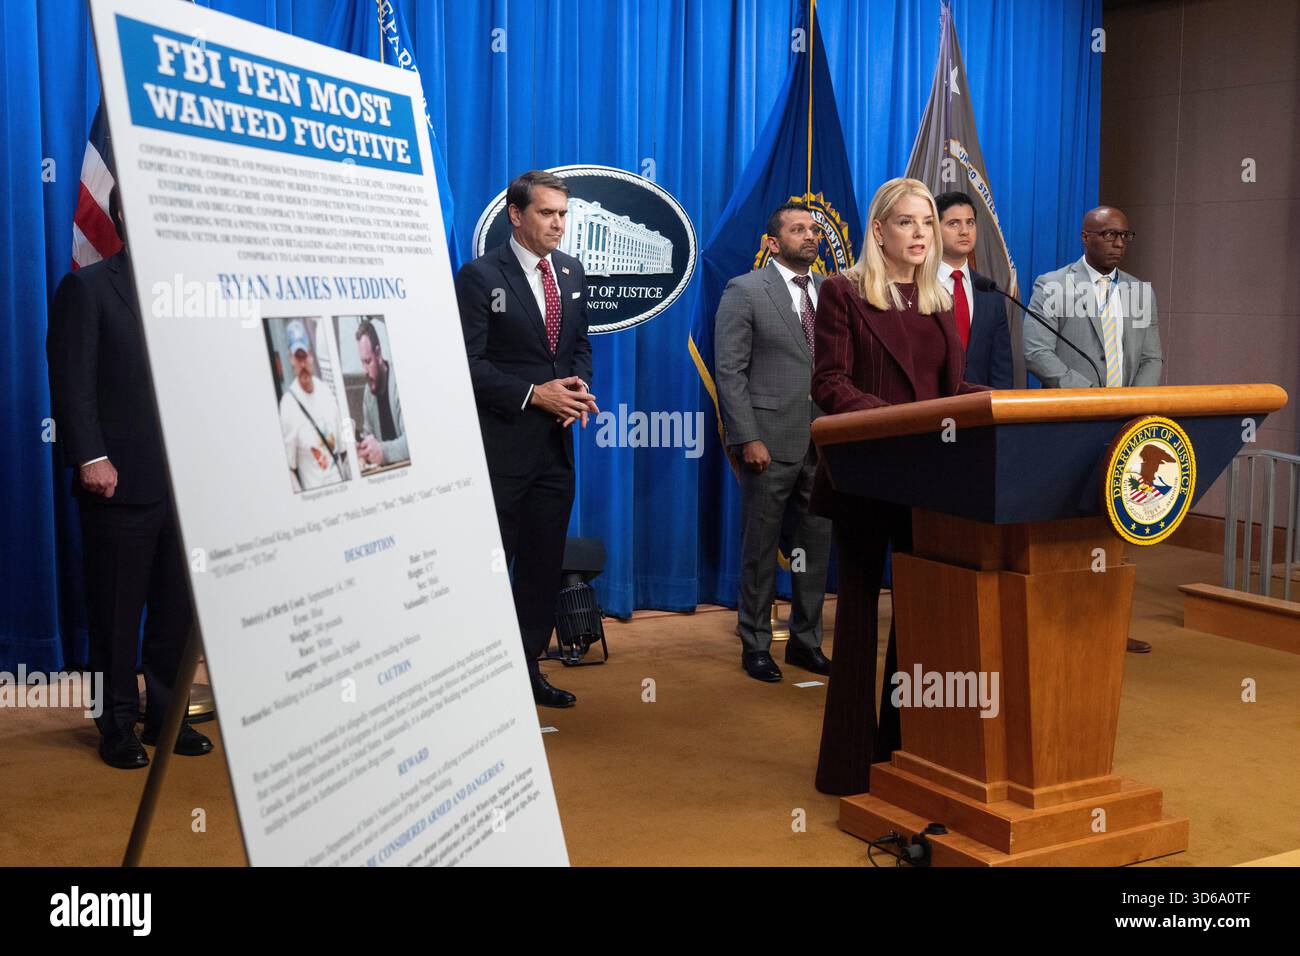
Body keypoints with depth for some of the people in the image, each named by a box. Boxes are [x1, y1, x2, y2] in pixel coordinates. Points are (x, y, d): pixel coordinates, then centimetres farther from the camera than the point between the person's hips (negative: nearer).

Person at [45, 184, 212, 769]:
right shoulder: (87, 287, -1)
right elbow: (72, 384, -8)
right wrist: (90, 457, -17)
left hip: (184, 480, 5)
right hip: (121, 481, -5)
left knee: (177, 610, 10)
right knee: (116, 612, 5)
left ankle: (165, 714, 23)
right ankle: (118, 725, 17)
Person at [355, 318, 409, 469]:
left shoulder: (399, 380, -16)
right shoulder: (368, 393, 6)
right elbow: (369, 435, 13)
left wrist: (383, 451, -33)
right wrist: (363, 449, -8)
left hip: (408, 466, -6)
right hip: (383, 469, 6)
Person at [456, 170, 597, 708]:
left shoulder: (570, 271, 10)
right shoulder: (480, 276, -9)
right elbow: (468, 363, -14)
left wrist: (578, 386, -2)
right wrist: (535, 395, -18)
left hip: (555, 442, 7)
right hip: (500, 445, -6)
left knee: (544, 563, 12)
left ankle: (528, 667, 23)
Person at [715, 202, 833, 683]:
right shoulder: (745, 292, -4)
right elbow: (730, 372, -8)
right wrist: (749, 438, -15)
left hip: (824, 440, 5)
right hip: (771, 440, -5)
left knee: (816, 547, 10)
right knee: (761, 548, 4)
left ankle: (806, 641, 22)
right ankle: (755, 644, 16)